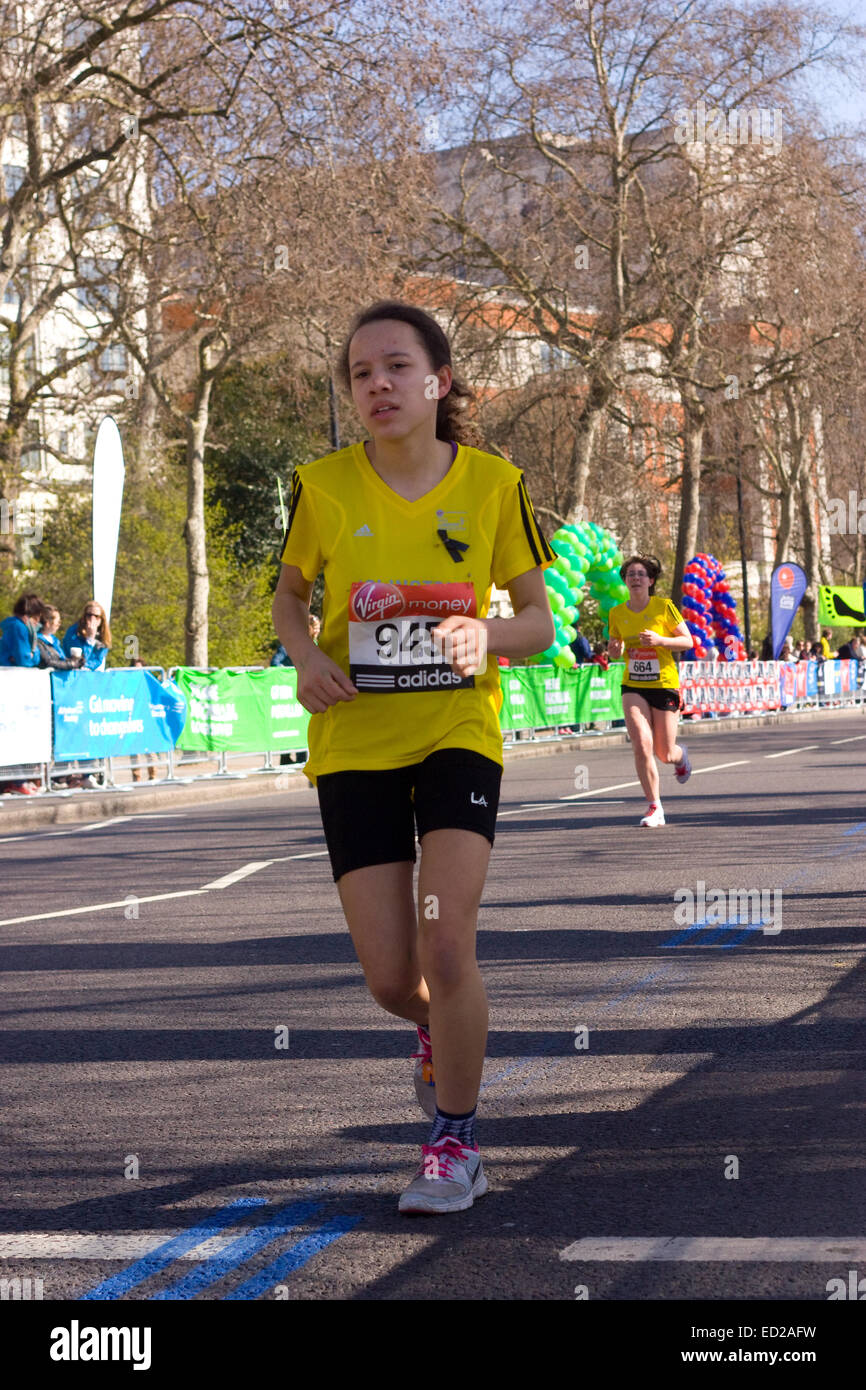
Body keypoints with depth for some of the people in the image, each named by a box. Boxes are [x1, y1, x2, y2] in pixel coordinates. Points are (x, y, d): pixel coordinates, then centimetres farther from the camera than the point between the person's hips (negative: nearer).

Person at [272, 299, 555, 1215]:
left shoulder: (493, 484, -4)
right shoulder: (322, 486, -3)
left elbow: (539, 621, 4)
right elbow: (289, 594, 14)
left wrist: (486, 635, -19)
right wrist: (305, 655, -8)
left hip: (458, 734, -1)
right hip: (353, 744, 1)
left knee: (446, 945, -16)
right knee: (390, 980, 0)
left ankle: (455, 1144, 4)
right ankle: (441, 1029, 39)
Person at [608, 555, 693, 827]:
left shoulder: (664, 607, -8)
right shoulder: (617, 614, 2)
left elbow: (688, 641, -3)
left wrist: (660, 640, -20)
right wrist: (613, 649, -9)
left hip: (664, 685, -2)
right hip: (633, 686, 2)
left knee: (665, 754, 3)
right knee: (642, 746, -16)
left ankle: (681, 754, 42)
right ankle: (655, 807, -5)